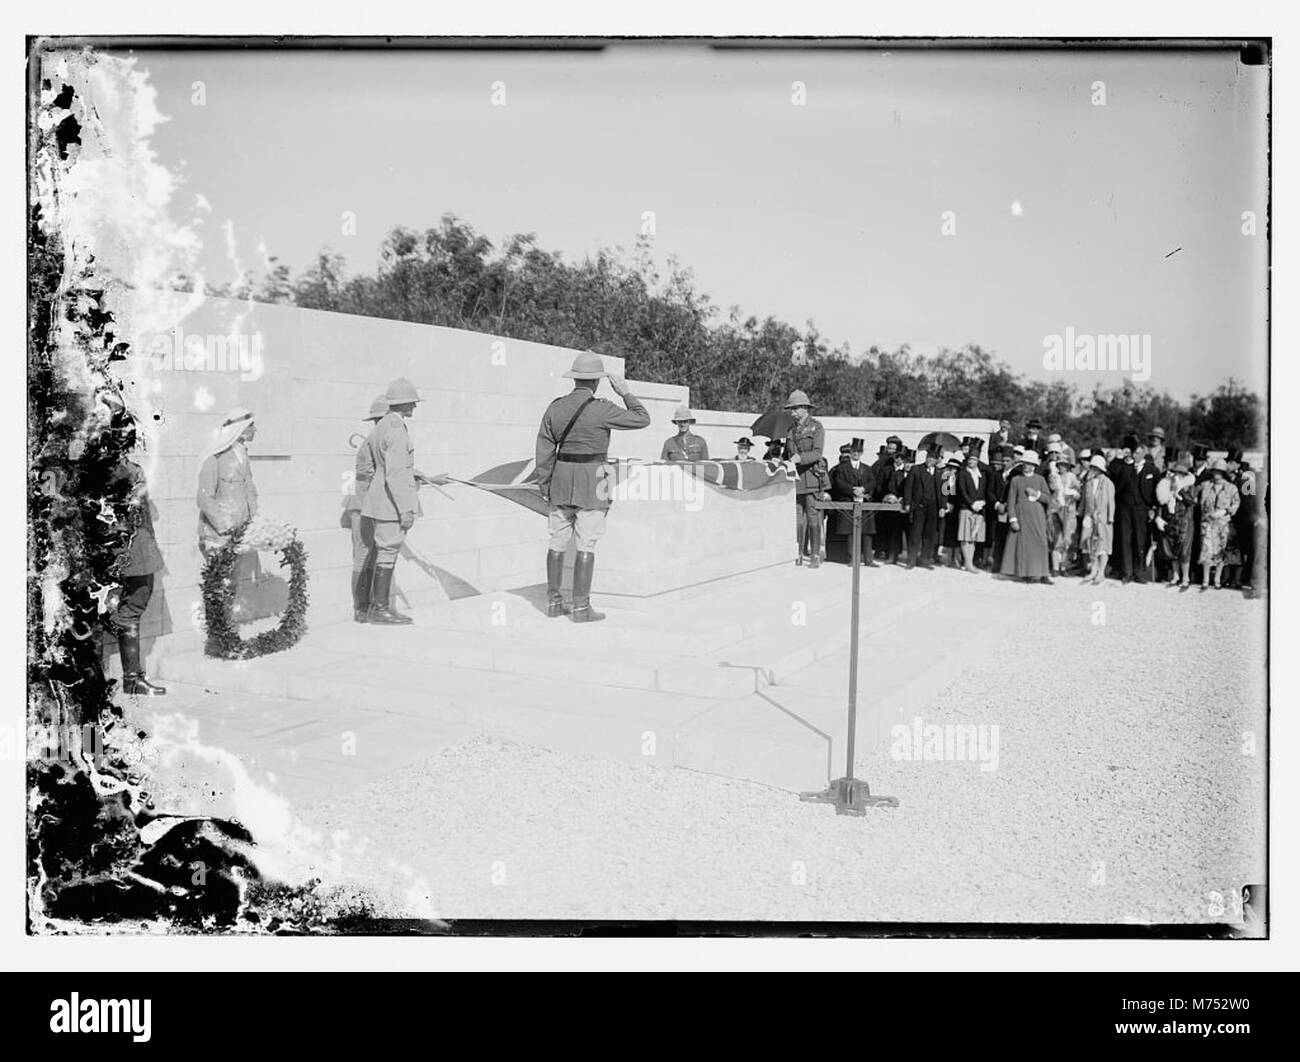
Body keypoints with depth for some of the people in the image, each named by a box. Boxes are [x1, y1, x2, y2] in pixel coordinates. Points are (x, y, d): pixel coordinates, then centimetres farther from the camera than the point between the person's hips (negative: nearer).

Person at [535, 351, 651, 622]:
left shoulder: (555, 408, 2)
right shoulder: (601, 409, -13)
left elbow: (544, 451, 5)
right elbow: (642, 419, -5)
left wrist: (545, 487, 12)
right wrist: (625, 392, 6)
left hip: (561, 479, 5)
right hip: (591, 481, -5)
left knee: (558, 543, 12)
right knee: (586, 546, -1)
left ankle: (554, 602, 17)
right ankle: (581, 607, 0)